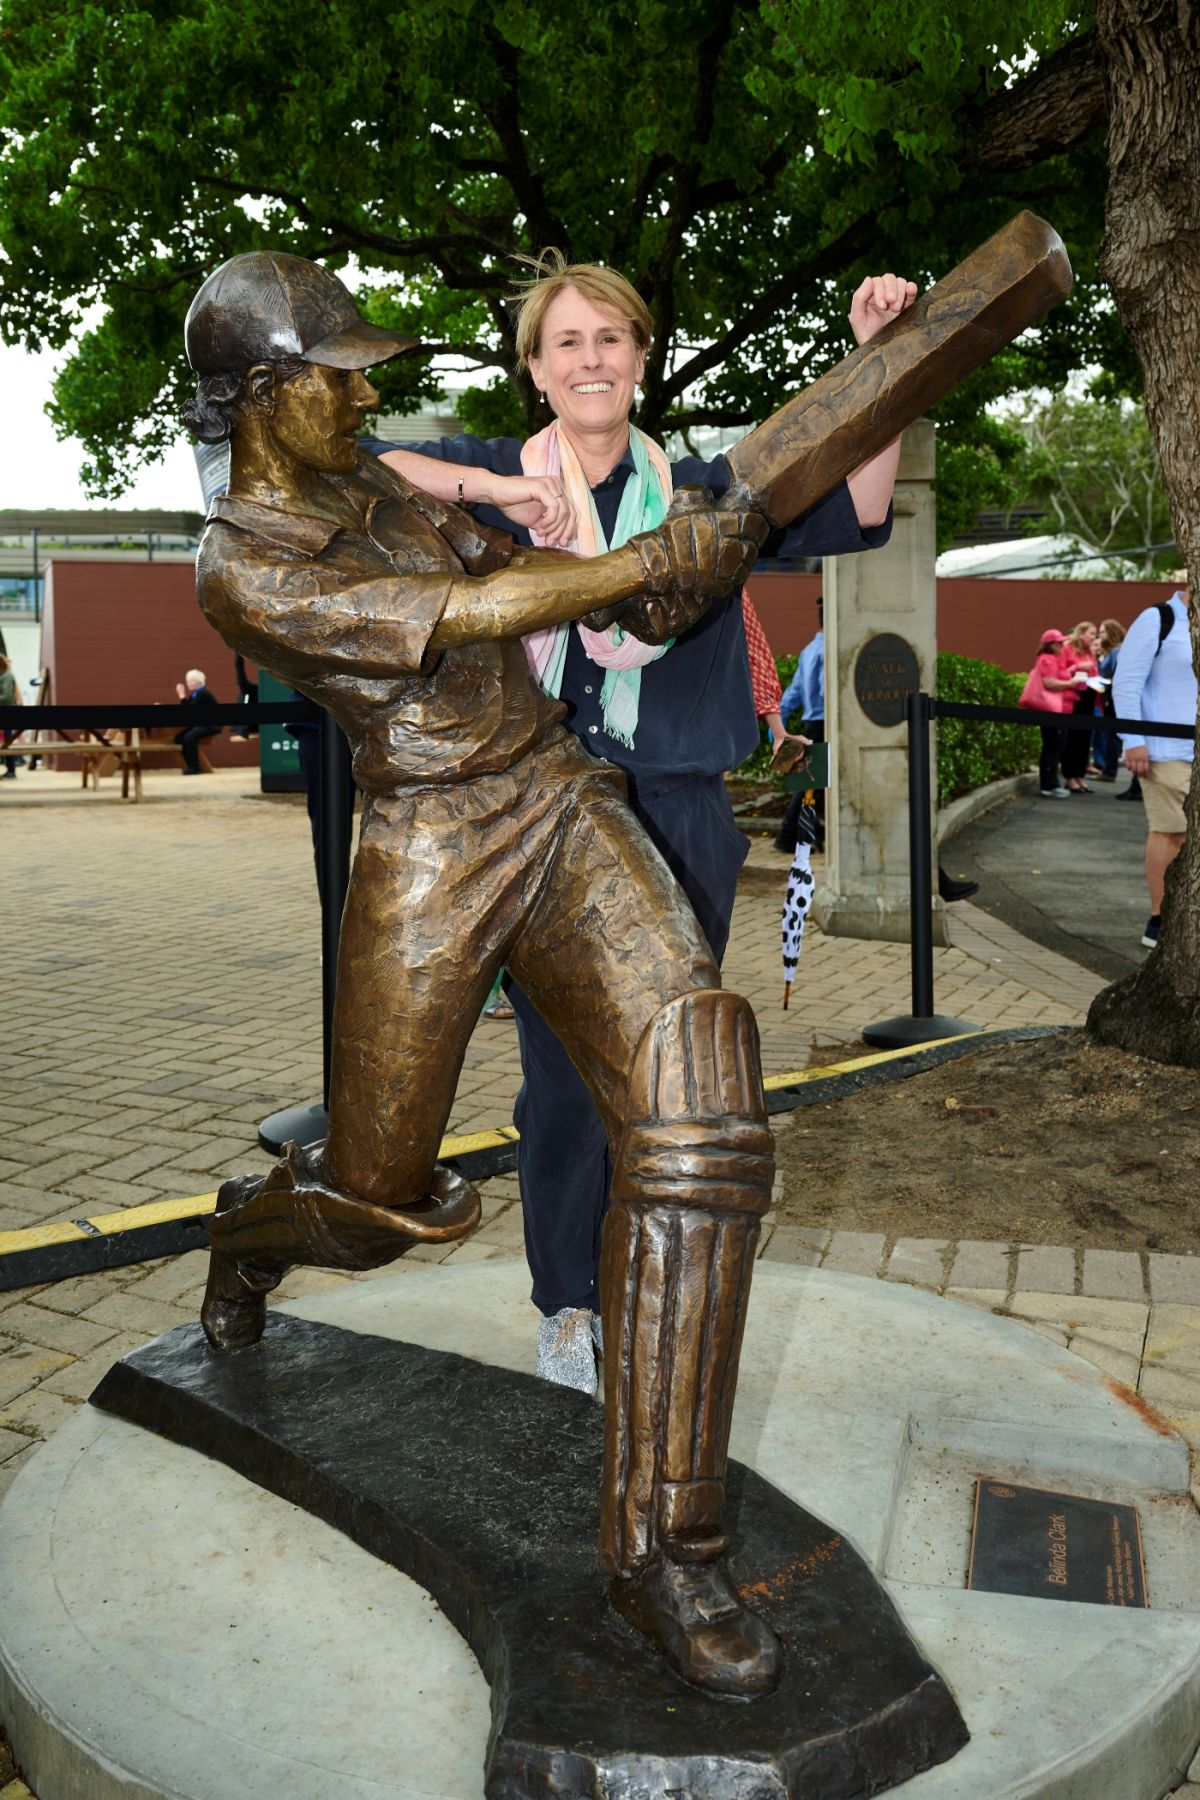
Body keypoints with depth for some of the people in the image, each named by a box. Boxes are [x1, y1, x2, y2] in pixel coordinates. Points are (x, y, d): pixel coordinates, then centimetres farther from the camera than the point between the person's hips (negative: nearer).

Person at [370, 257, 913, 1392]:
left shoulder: (700, 492, 8)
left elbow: (854, 511, 1)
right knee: (564, 1076, 5)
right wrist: (497, 490, -20)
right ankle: (566, 1305, 25)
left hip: (676, 823, 2)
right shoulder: (495, 477, 4)